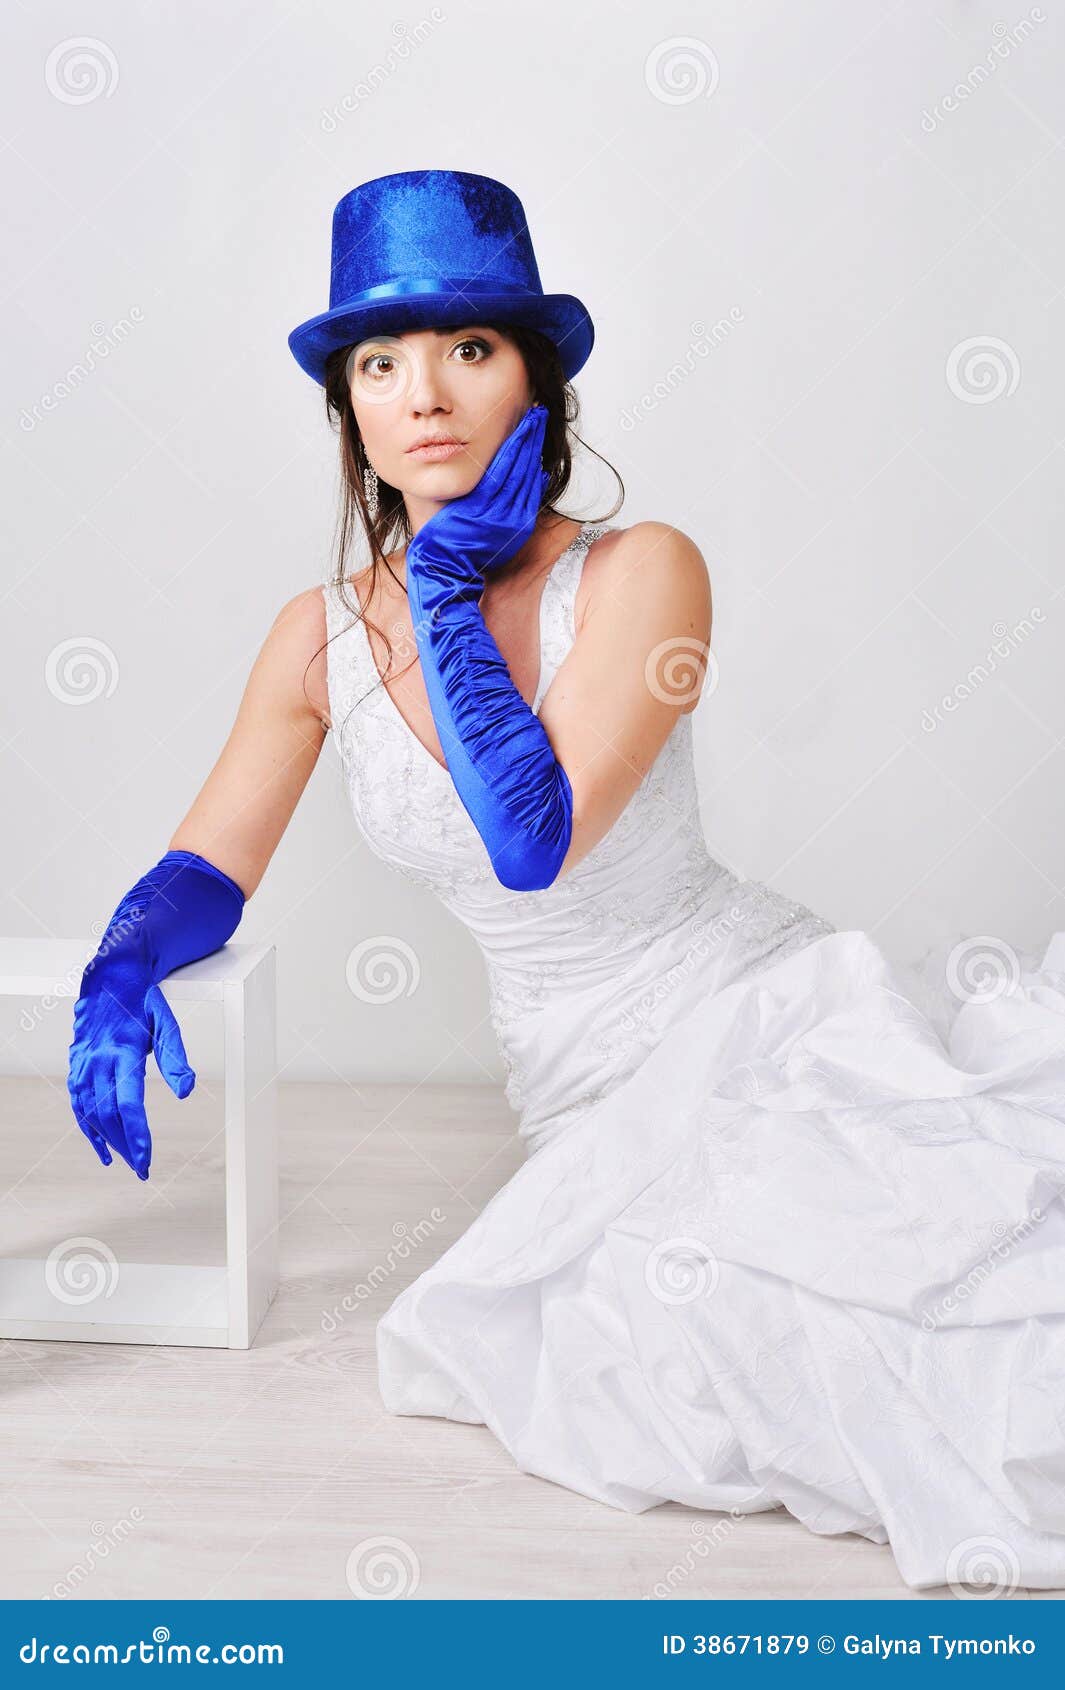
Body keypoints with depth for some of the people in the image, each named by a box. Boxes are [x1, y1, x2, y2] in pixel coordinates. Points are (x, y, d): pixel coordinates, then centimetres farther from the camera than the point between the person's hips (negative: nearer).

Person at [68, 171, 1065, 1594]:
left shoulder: (639, 572, -13)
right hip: (591, 1095, 5)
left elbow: (533, 842, -25)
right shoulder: (322, 637, 1)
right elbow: (206, 872, 6)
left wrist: (449, 591, -17)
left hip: (766, 1003, -4)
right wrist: (121, 973, -16)